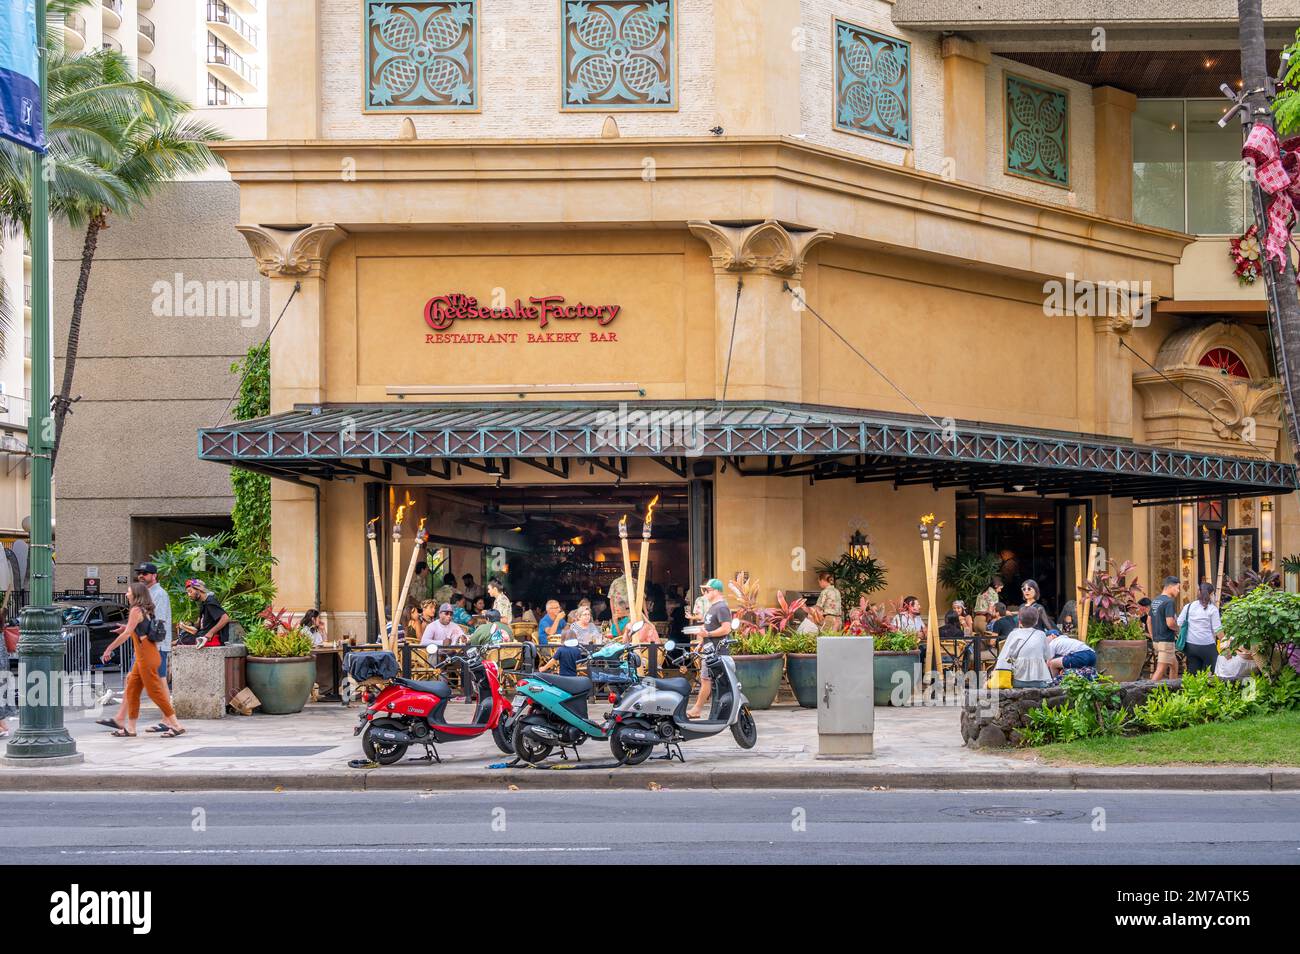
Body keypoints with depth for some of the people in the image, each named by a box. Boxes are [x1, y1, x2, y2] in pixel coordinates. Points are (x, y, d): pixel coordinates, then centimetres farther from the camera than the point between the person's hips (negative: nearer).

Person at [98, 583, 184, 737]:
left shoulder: (136, 610, -12)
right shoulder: (146, 611, 14)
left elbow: (127, 634, -16)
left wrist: (109, 648, -12)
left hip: (146, 658, -10)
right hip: (142, 658, 10)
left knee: (155, 692, -6)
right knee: (131, 690, 11)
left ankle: (176, 725, -5)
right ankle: (130, 728, 14)